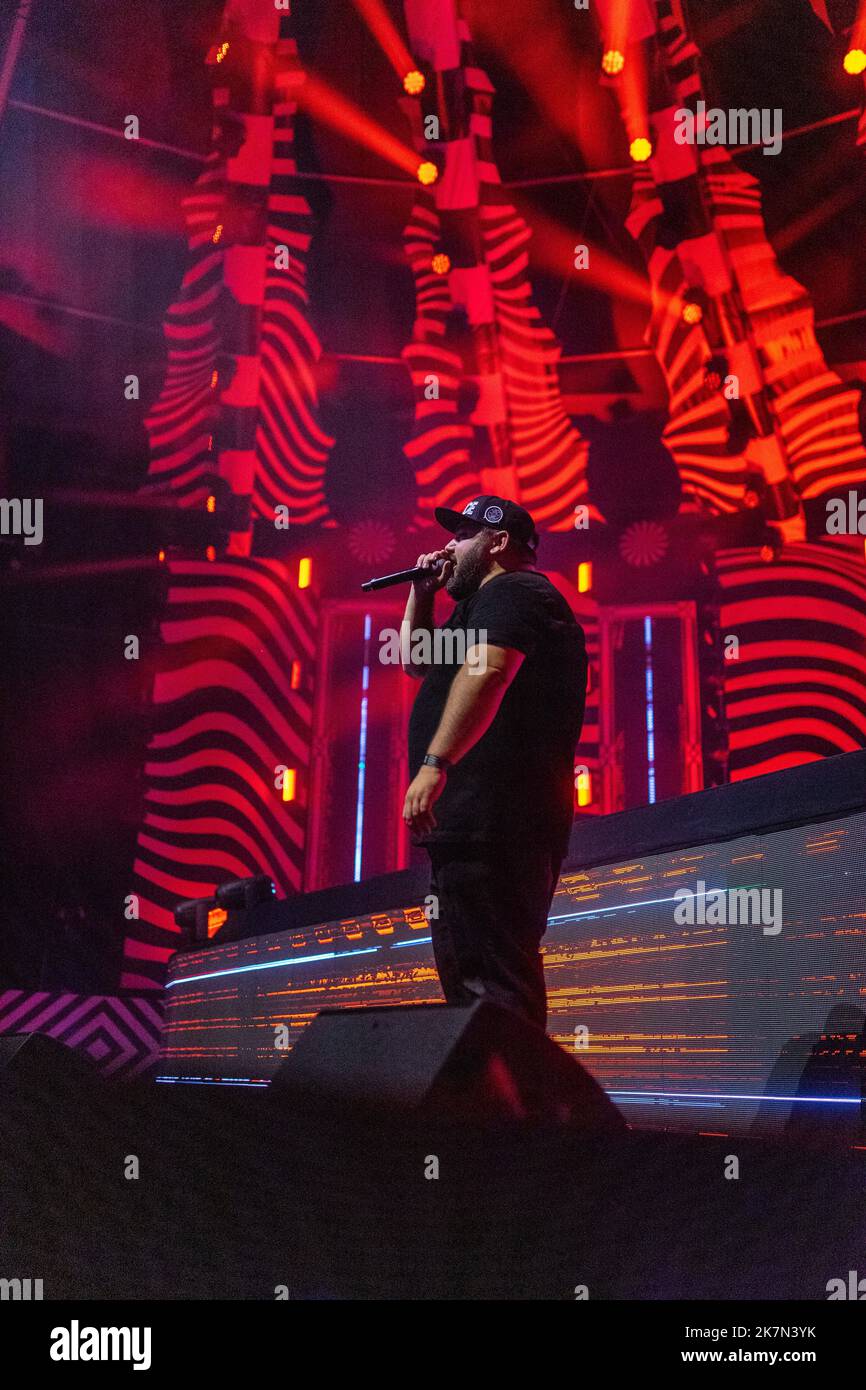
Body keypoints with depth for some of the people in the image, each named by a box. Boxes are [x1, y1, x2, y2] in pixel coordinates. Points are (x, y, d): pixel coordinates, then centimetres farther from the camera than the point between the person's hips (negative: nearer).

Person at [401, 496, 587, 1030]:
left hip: (492, 817, -11)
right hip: (481, 821, 11)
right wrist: (422, 592, 25)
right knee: (470, 969, 14)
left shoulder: (511, 592, -5)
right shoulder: (488, 602, 29)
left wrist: (434, 762, -32)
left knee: (488, 977, -16)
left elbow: (486, 670, -24)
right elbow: (418, 663, 38)